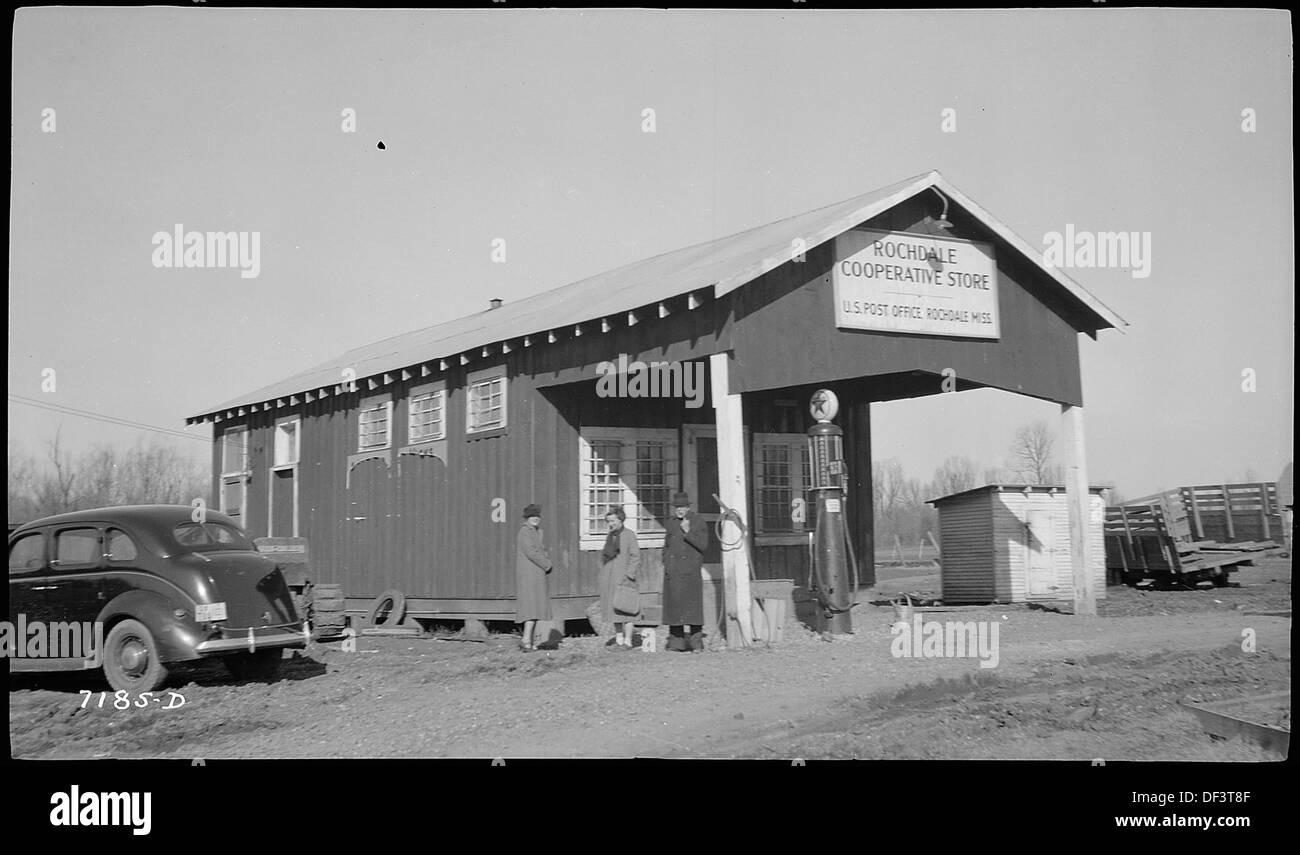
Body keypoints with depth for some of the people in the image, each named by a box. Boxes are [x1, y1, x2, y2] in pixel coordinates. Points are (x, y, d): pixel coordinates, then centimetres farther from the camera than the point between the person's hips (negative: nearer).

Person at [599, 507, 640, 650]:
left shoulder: (629, 535, -6)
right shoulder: (610, 536, 15)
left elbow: (636, 557, -9)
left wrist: (629, 574, -16)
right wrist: (601, 576, 15)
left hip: (623, 578, -7)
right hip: (609, 579, 7)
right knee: (613, 609, 8)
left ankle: (627, 642, -2)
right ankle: (619, 639, 15)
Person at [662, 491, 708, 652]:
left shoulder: (698, 522, -1)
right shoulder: (671, 522, 13)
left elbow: (703, 545, -8)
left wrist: (688, 532, -18)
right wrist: (666, 562, 12)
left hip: (690, 570, -4)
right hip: (672, 570, 4)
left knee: (693, 604, -7)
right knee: (673, 603, 2)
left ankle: (696, 641, -4)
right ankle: (676, 641, 8)